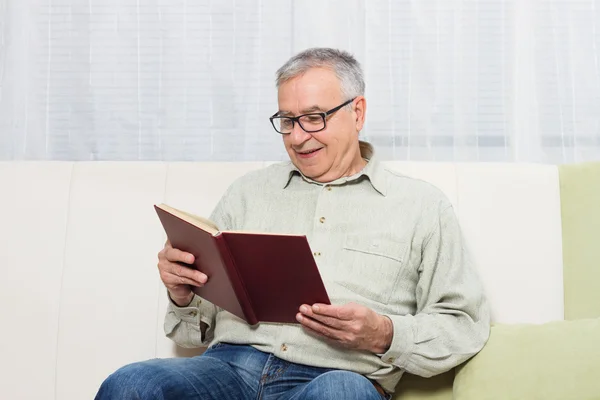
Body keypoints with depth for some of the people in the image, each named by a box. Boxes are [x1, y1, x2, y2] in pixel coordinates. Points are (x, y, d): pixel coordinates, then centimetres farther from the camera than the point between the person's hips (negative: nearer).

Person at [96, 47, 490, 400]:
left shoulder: (421, 206, 12)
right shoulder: (248, 191, 21)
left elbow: (466, 325, 8)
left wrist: (384, 335, -10)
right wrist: (184, 295, -3)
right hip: (231, 367, 2)